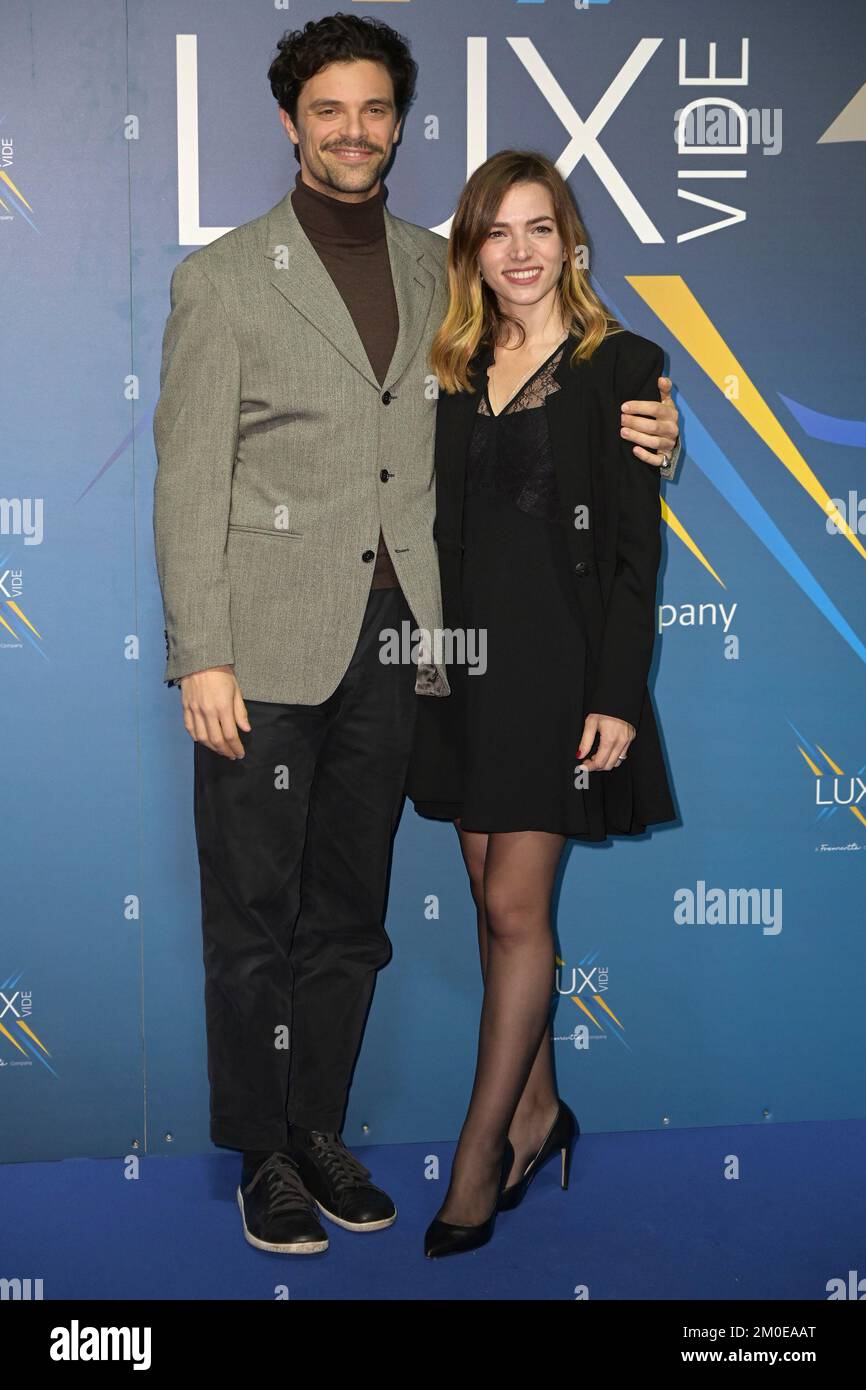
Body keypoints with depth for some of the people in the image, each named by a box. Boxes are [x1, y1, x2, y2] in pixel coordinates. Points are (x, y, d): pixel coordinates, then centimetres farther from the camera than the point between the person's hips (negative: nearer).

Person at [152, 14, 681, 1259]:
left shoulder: (436, 271, 13)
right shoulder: (222, 278, 0)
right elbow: (189, 481, -4)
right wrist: (201, 657, -11)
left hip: (390, 638, 4)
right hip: (266, 642, -4)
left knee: (350, 910, 12)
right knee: (254, 912, 3)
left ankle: (322, 1132, 26)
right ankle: (262, 1156, 18)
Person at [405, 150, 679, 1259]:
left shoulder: (621, 367, -4)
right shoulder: (460, 370, 12)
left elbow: (637, 552, -8)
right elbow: (447, 526, 13)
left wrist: (618, 698, -14)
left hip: (560, 660, -6)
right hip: (468, 656, 6)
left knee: (514, 906, -4)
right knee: (497, 899, 11)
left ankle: (480, 1154, 8)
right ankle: (539, 1110, 27)